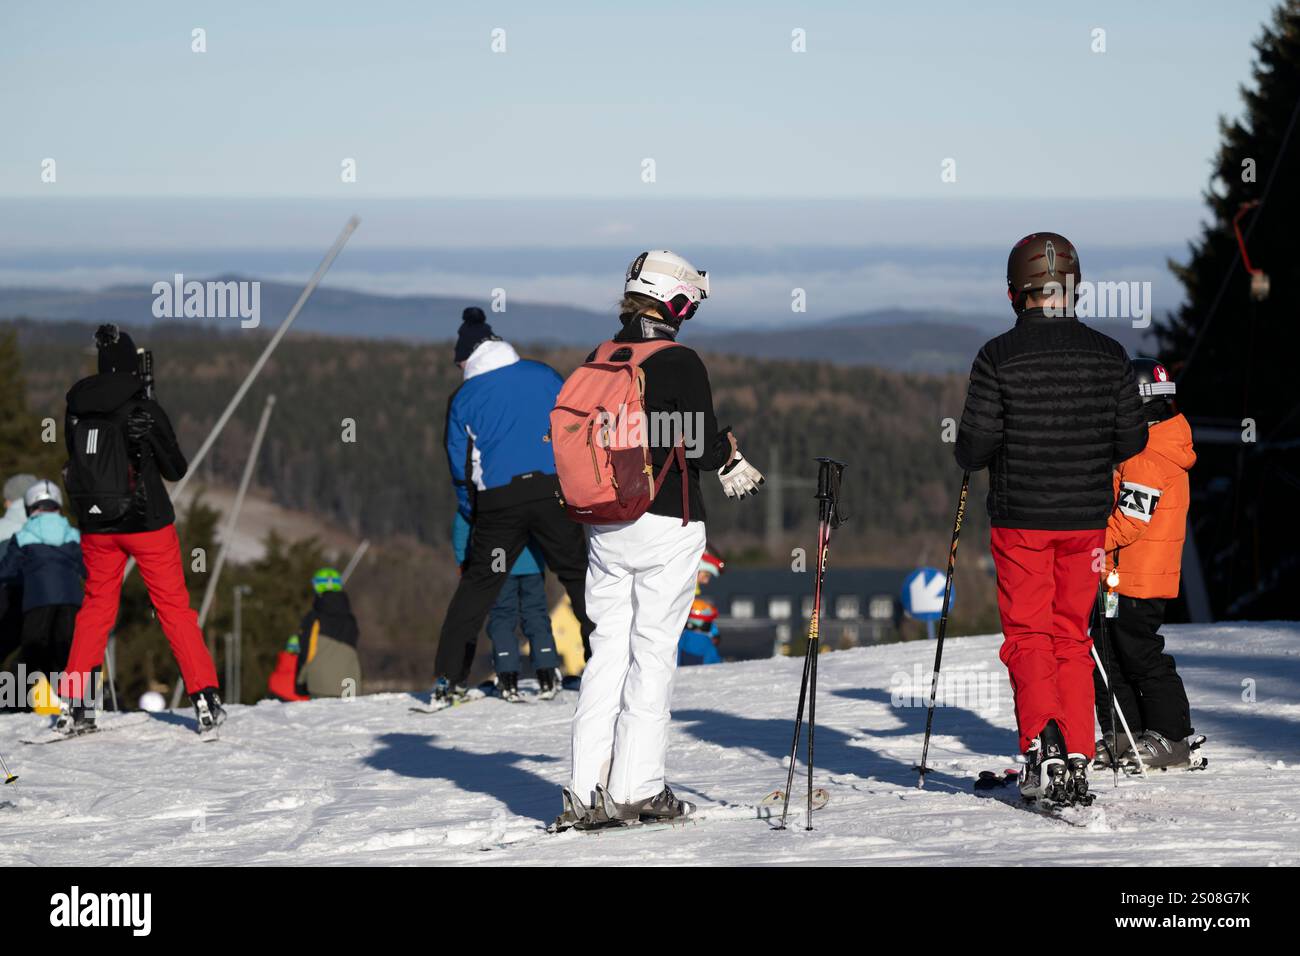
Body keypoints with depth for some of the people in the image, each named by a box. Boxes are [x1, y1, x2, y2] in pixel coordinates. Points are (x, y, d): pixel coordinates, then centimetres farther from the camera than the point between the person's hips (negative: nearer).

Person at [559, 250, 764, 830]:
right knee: (653, 653, 0)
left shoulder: (597, 362, 6)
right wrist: (733, 462, 8)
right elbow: (704, 446, -13)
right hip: (666, 527, -5)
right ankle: (636, 789, -2)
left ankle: (587, 792, 4)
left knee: (607, 650, 9)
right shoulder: (680, 363, -12)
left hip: (604, 531, 6)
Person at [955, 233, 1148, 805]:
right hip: (1086, 517, 3)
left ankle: (1042, 742, -18)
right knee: (1073, 636, 13)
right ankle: (1077, 760, 11)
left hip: (1020, 518, -3)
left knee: (1027, 635, 4)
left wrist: (973, 454, 11)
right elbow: (1132, 440, 1)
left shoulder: (999, 357, -12)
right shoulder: (1108, 356, -3)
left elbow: (973, 449, -12)